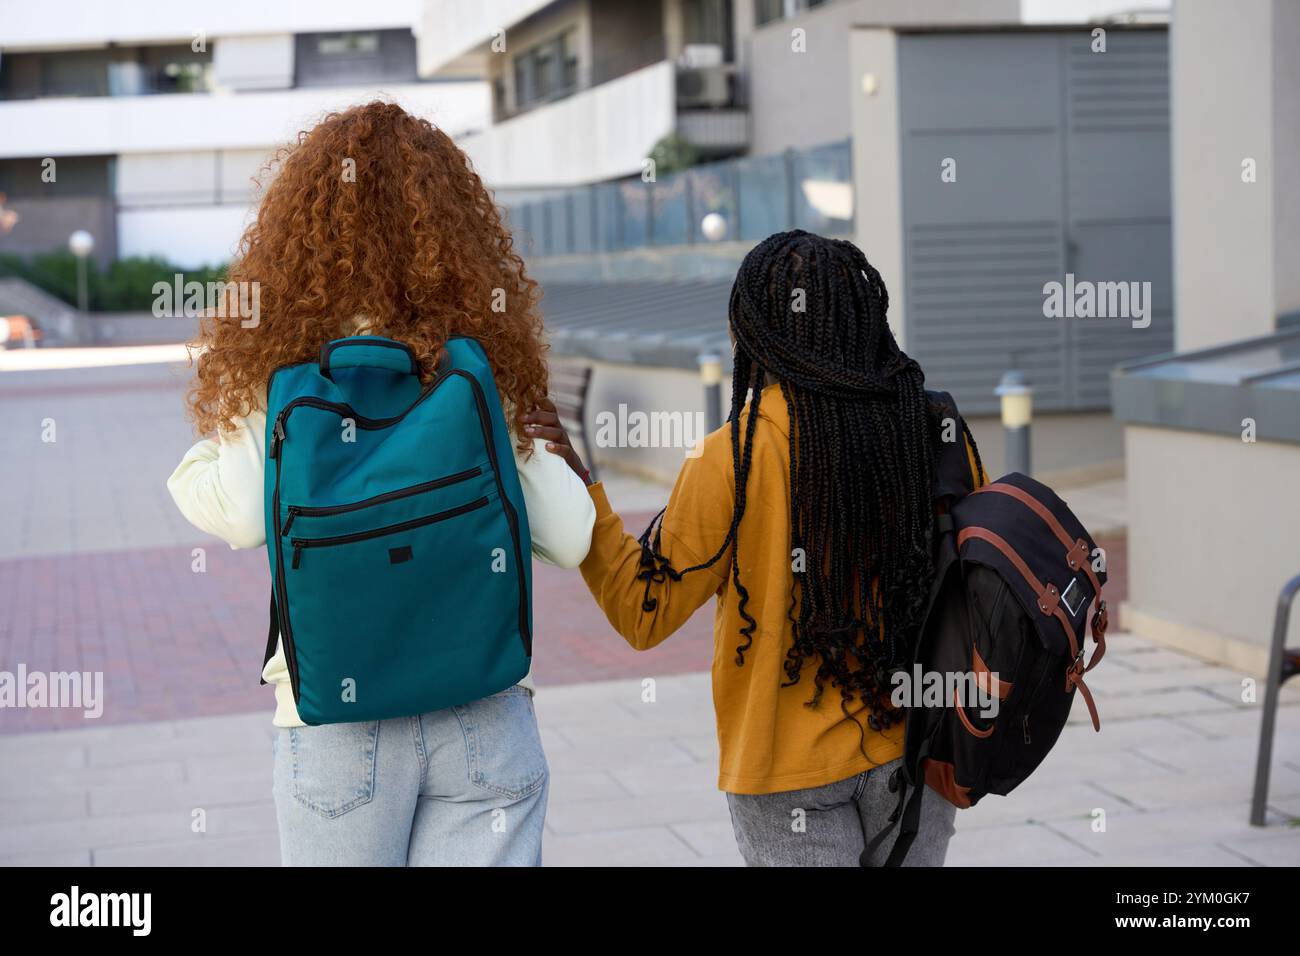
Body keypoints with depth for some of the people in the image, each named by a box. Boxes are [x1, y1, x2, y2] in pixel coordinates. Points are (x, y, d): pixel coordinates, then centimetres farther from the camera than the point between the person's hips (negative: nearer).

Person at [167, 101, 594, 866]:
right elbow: (571, 538, -1)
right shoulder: (488, 366, 0)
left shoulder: (287, 363, -7)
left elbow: (246, 514, -17)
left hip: (336, 713, -1)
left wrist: (190, 465, 3)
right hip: (485, 710, 1)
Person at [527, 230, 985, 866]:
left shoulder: (735, 456, -16)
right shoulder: (940, 433, -5)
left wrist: (579, 483, -6)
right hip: (917, 746, 4)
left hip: (792, 765, -4)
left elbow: (644, 613, -9)